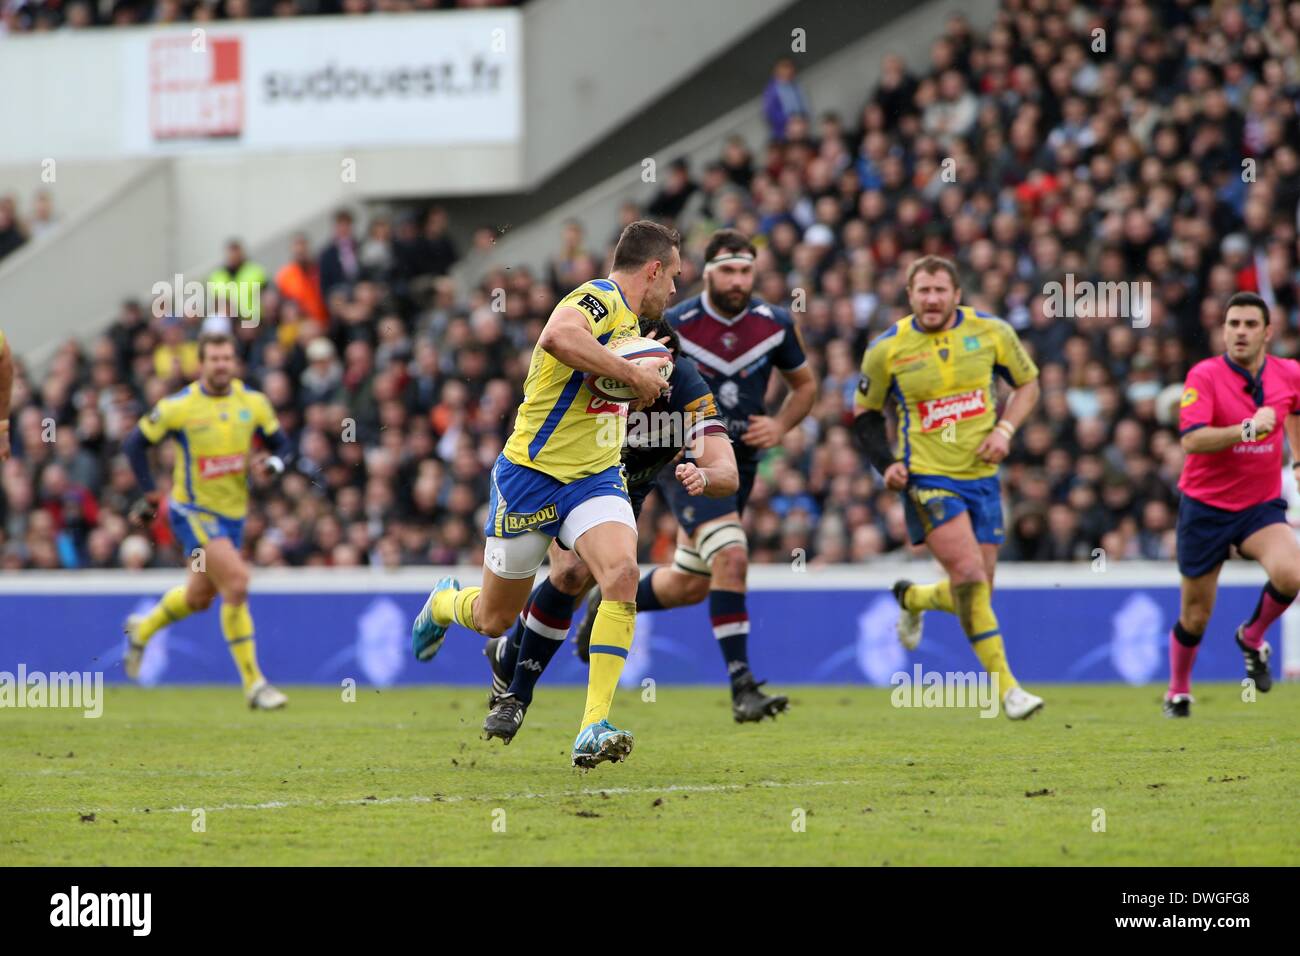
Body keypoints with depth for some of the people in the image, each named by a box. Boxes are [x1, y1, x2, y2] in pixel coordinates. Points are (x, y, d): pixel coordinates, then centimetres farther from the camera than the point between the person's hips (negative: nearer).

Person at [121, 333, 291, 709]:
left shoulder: (253, 403, -2)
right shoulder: (178, 407, -12)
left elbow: (281, 445, 7)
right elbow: (134, 444, -1)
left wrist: (270, 463, -16)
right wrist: (151, 494, -6)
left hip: (233, 513, 6)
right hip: (193, 512, -6)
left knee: (199, 598, 20)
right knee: (236, 581, -22)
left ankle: (142, 629, 51)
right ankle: (253, 684, -18)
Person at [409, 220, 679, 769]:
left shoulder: (627, 317, 13)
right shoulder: (598, 300, -18)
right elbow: (557, 336, -41)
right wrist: (632, 373, -33)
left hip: (595, 476, 7)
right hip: (531, 476, -7)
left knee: (622, 573, -24)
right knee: (494, 619, 9)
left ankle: (594, 728, -25)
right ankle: (446, 603, 48)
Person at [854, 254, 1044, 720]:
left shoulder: (991, 332, -2)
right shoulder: (886, 349, -6)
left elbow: (1027, 382, 12)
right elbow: (865, 413, 8)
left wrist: (1005, 429, -5)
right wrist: (886, 463, -8)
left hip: (980, 475, 4)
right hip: (926, 476, -4)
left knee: (975, 592, 7)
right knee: (970, 574, -21)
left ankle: (912, 597, 40)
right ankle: (1005, 686, -15)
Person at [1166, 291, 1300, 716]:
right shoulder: (1204, 375, -14)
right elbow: (1192, 439, -27)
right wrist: (1248, 428, -36)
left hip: (1262, 505, 2)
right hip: (1206, 506, -2)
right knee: (1195, 617, 6)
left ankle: (1252, 637, 4)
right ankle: (1178, 690, 34)